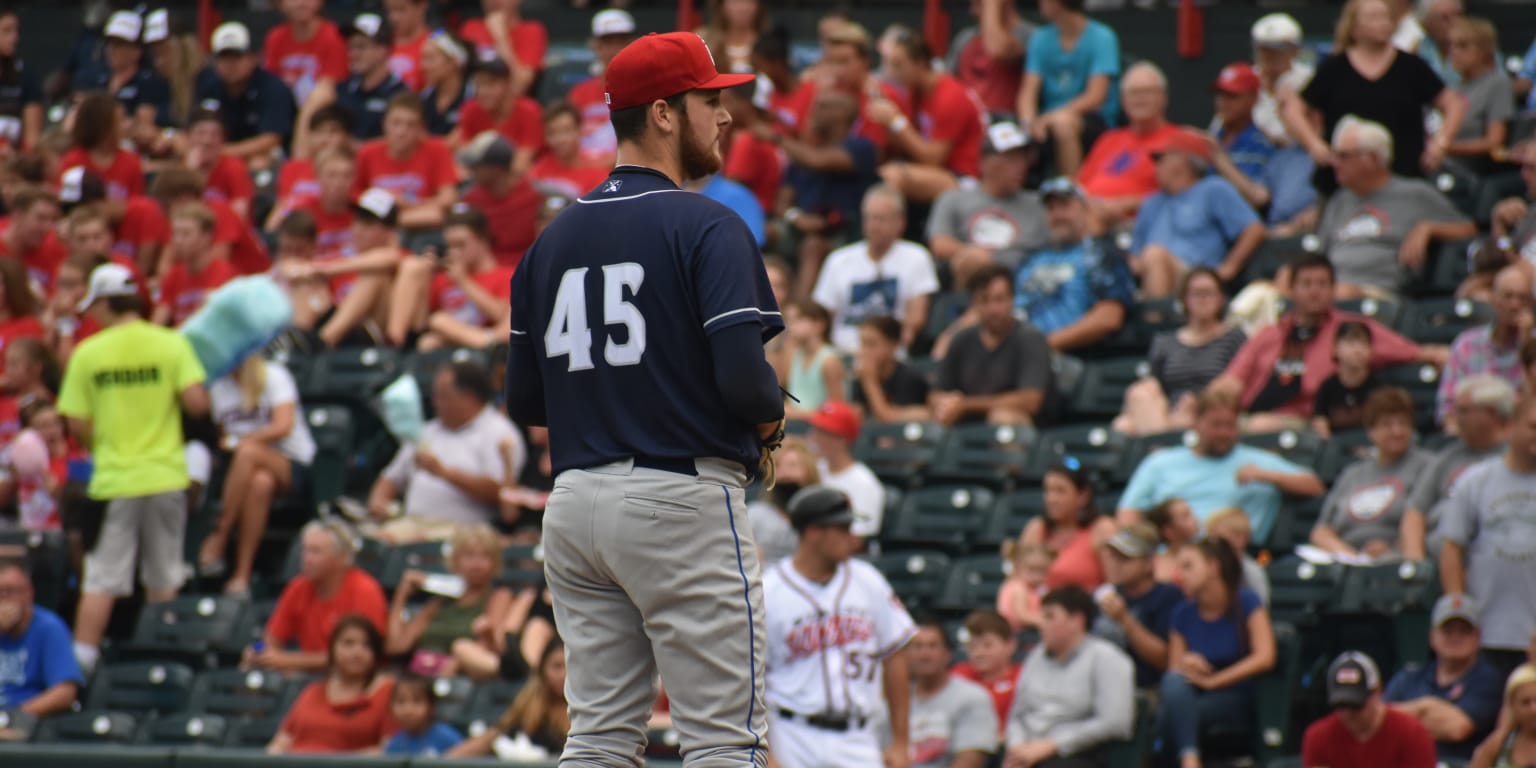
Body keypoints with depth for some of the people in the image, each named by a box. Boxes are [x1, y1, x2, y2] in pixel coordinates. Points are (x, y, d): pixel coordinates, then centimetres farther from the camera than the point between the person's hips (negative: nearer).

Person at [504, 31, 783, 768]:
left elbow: (523, 399, 13)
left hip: (573, 505, 7)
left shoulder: (553, 237, 13)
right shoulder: (707, 227, -9)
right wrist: (770, 419, 2)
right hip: (681, 499, -7)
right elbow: (743, 375, -19)